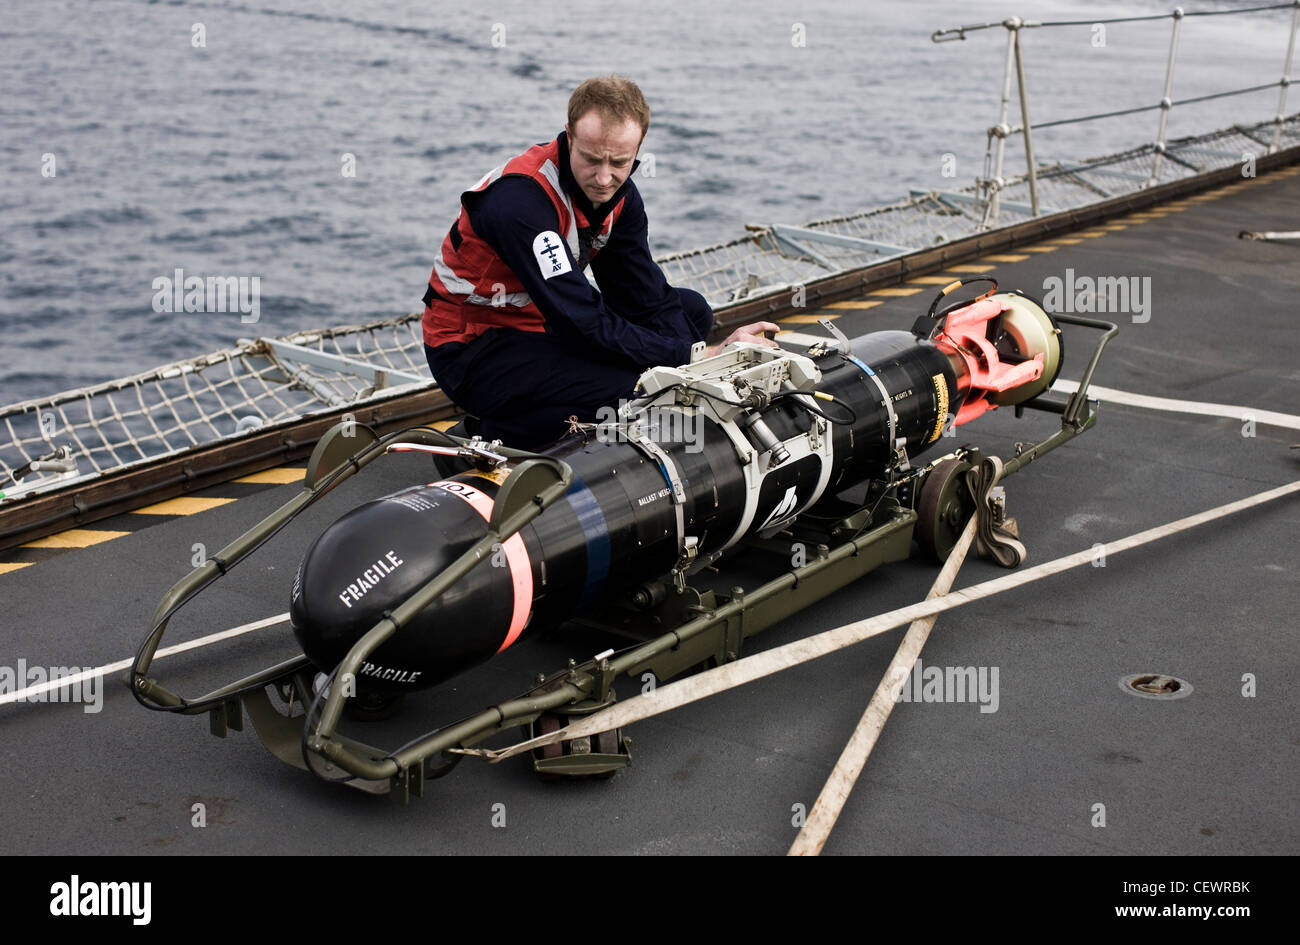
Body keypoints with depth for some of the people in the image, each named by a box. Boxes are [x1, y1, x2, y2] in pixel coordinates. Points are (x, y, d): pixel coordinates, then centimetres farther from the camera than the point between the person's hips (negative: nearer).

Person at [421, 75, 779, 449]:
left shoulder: (619, 194, -3)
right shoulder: (520, 200, -29)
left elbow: (647, 298, -1)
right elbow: (584, 326, -32)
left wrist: (714, 352, -20)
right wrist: (696, 357, -29)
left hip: (543, 325, 9)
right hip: (474, 349, -9)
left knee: (692, 309, 6)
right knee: (635, 388, -29)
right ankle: (496, 437, -9)